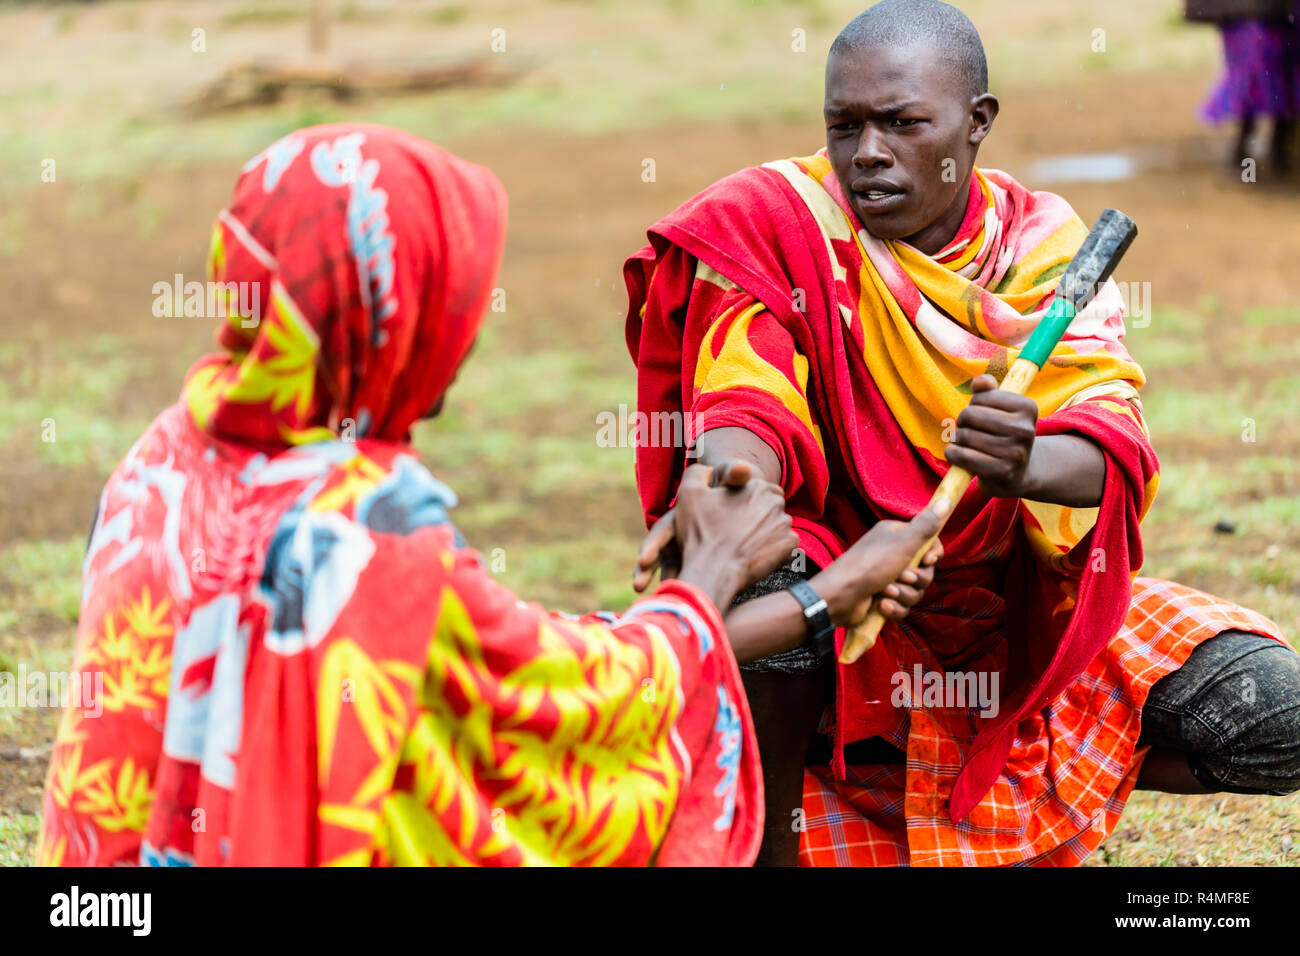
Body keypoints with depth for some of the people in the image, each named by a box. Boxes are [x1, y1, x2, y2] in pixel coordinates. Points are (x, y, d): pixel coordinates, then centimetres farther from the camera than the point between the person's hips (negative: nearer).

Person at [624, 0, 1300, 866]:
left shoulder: (1040, 242, -4)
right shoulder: (777, 223, -10)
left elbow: (1111, 442, -17)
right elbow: (744, 409, -23)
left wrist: (1027, 465, -42)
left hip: (1021, 613, 3)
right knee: (768, 579, -39)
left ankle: (1041, 779, 16)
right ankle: (764, 843, -13)